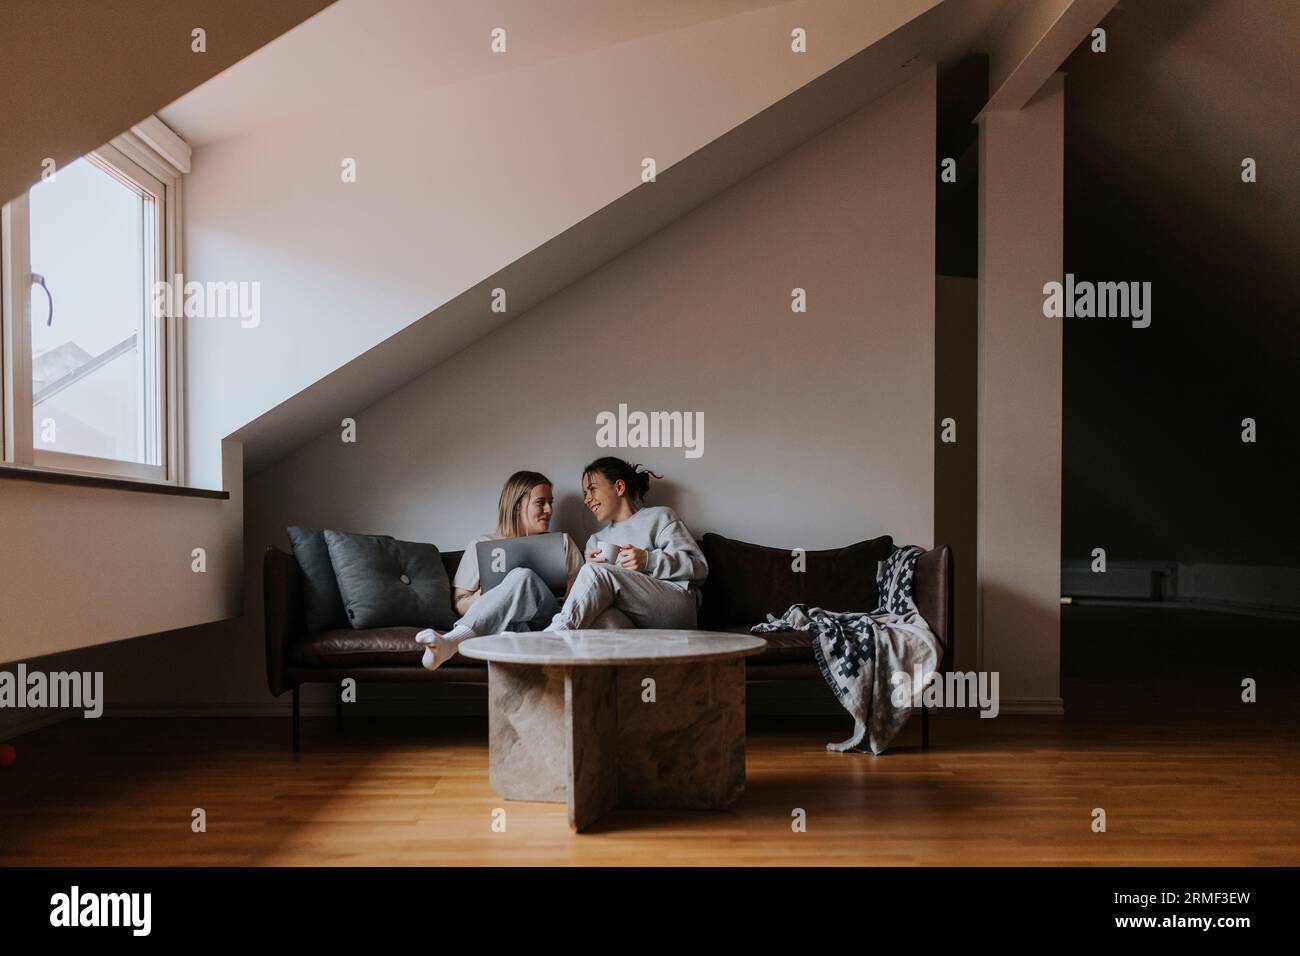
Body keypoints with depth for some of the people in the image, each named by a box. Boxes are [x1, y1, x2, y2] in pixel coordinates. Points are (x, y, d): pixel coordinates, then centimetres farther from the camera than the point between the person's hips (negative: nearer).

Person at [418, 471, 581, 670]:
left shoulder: (562, 542, 27)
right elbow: (459, 604, 16)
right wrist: (479, 597, -8)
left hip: (547, 621, 0)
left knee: (523, 577, -33)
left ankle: (449, 642, -43)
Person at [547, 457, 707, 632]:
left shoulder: (659, 517, 18)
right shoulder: (595, 540, 34)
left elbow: (699, 567, 4)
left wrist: (649, 561, -9)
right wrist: (590, 567, 1)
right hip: (628, 621, 3)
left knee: (596, 573, -26)